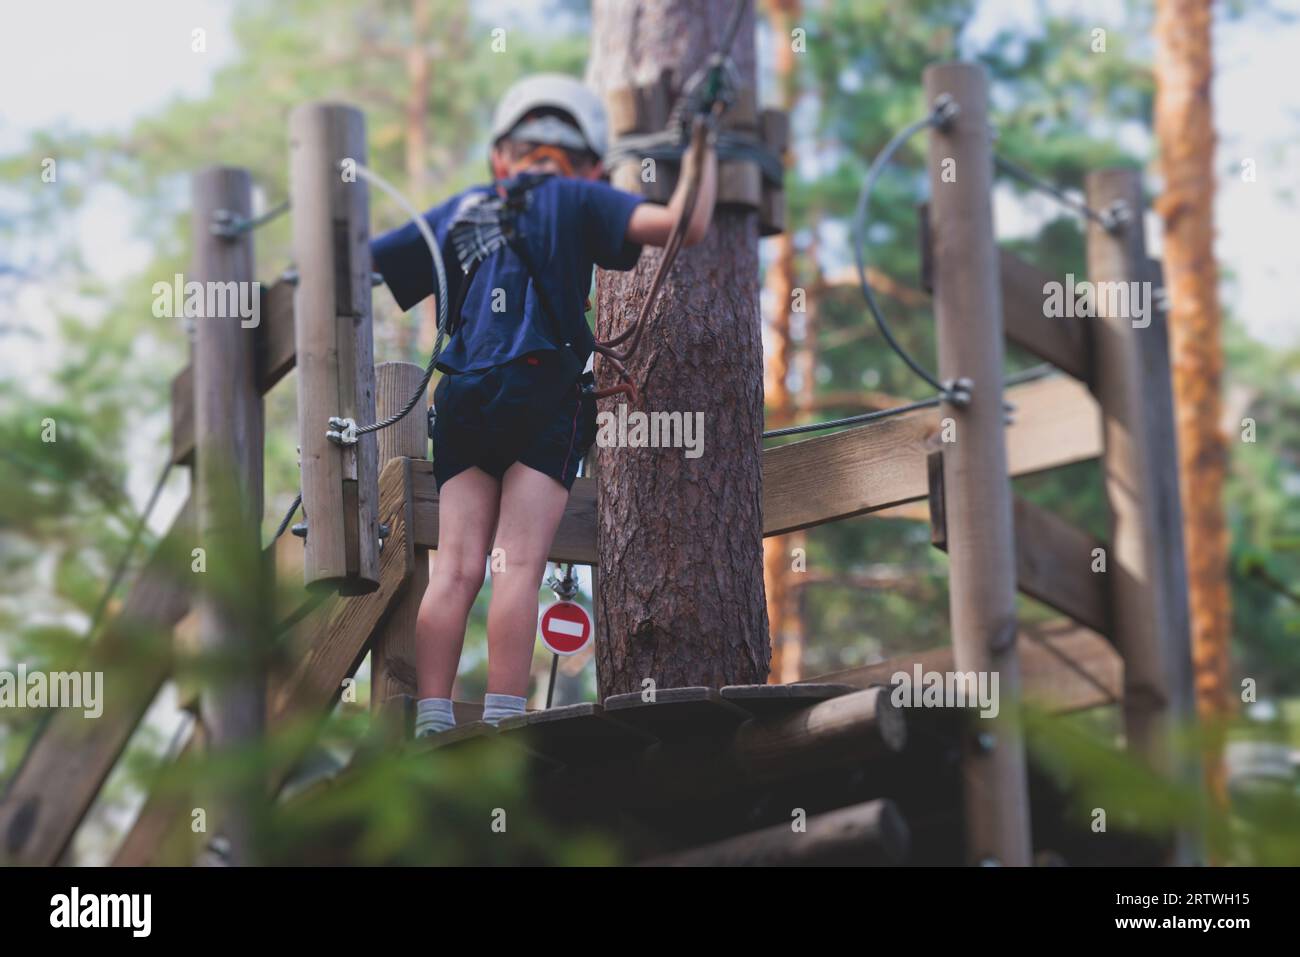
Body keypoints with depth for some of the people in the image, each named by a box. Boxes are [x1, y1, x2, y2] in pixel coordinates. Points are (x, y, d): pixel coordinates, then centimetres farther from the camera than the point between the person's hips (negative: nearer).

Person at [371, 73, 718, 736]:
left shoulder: (459, 212, 21)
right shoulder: (576, 202, 9)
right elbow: (684, 226, -2)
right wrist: (703, 154, 15)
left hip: (460, 400, 4)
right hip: (542, 391, -4)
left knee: (455, 568, -1)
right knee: (518, 564, -9)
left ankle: (431, 722, -7)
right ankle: (501, 723, -15)